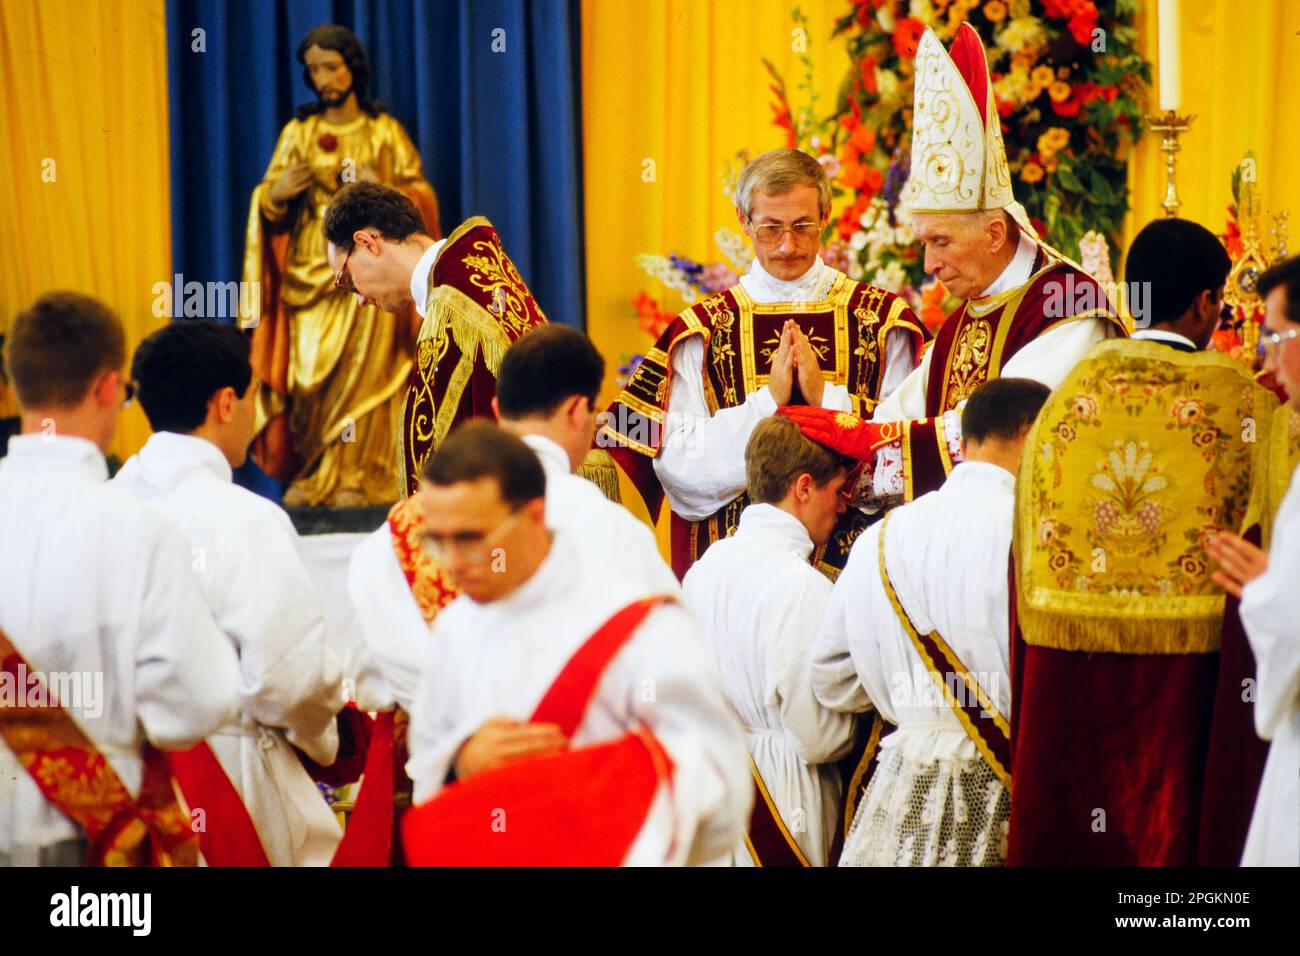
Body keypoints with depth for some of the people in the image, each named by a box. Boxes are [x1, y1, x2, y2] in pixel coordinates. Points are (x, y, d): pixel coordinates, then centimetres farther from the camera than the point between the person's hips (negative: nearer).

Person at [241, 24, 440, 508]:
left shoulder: (384, 131, 6)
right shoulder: (298, 132, 11)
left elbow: (421, 196, 3)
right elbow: (268, 204, 10)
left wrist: (382, 193, -16)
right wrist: (277, 195, -12)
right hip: (309, 269, 2)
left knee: (362, 370, -10)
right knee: (307, 373, -7)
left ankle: (356, 477, -6)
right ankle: (307, 473, 1)